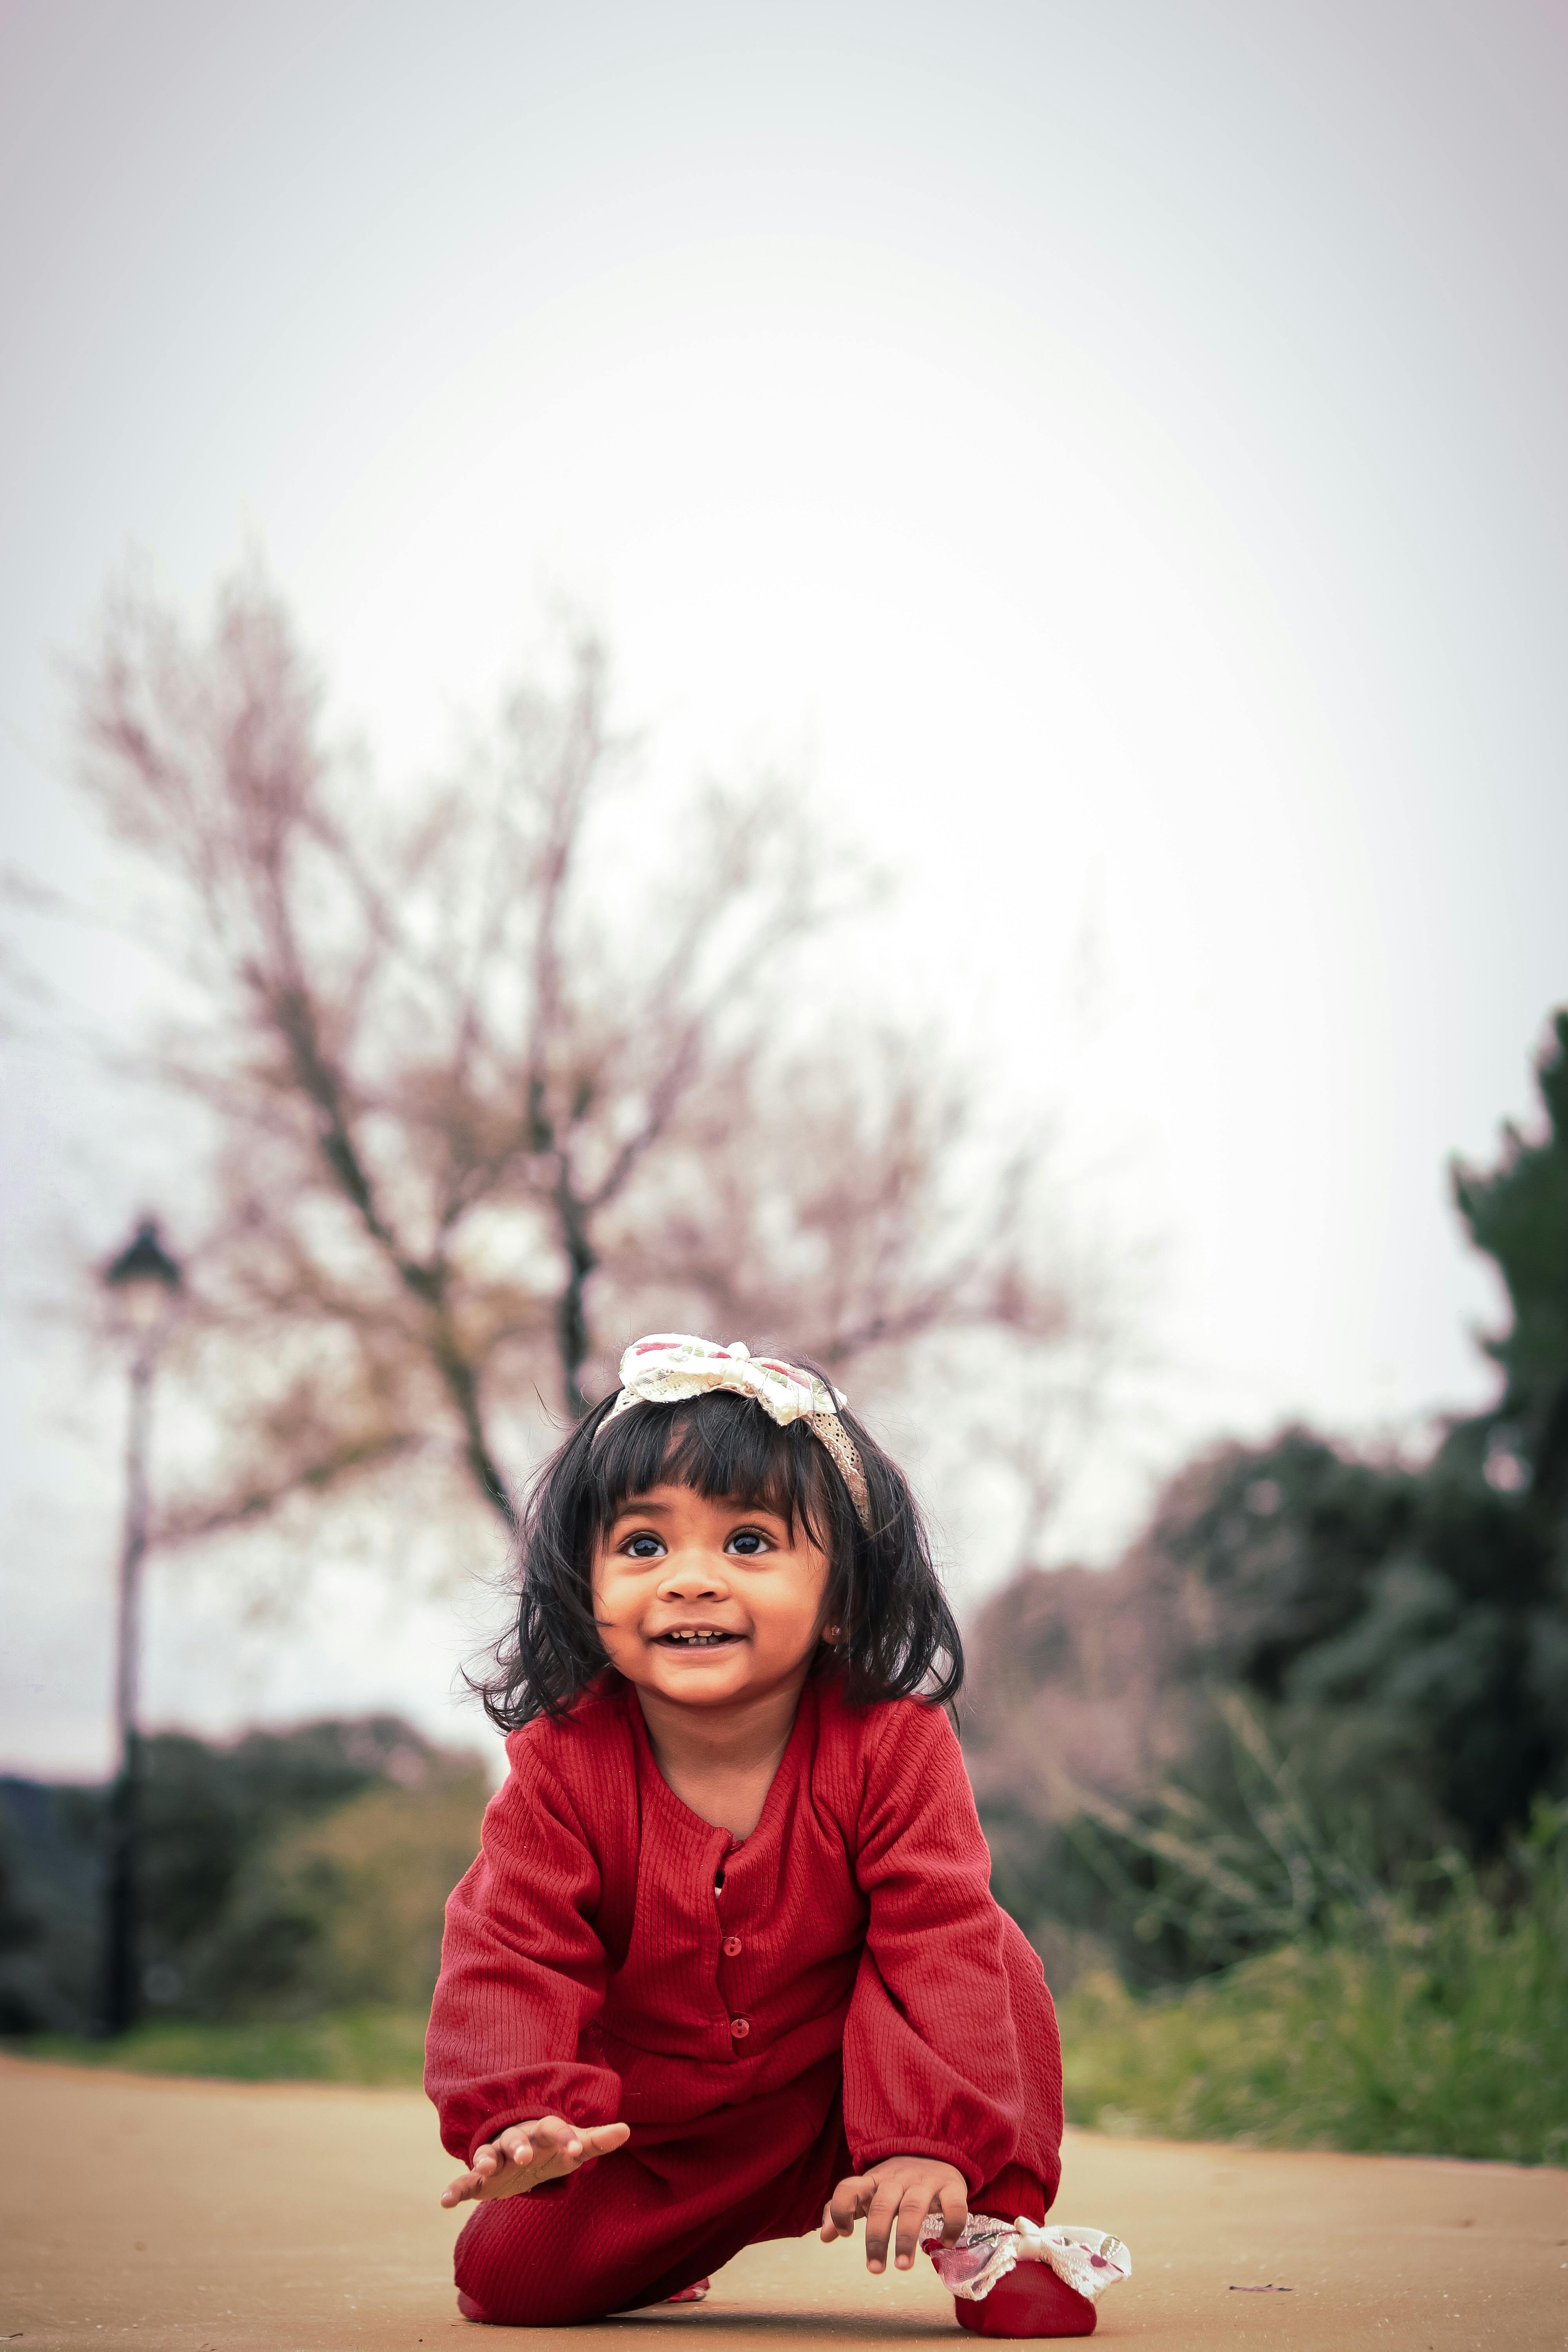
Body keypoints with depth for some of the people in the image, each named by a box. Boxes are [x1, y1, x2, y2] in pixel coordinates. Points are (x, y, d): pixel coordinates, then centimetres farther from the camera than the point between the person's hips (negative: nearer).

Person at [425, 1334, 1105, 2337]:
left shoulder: (892, 1746, -19)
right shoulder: (562, 1764, -16)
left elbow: (942, 1942, -24)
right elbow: (513, 1959, -20)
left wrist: (934, 2141, -37)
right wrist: (521, 2115, -40)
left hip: (845, 2109, -2)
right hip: (648, 2135, 2)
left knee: (993, 1957, -24)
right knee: (509, 2277, -11)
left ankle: (989, 2238, -9)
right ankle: (658, 2250, 23)